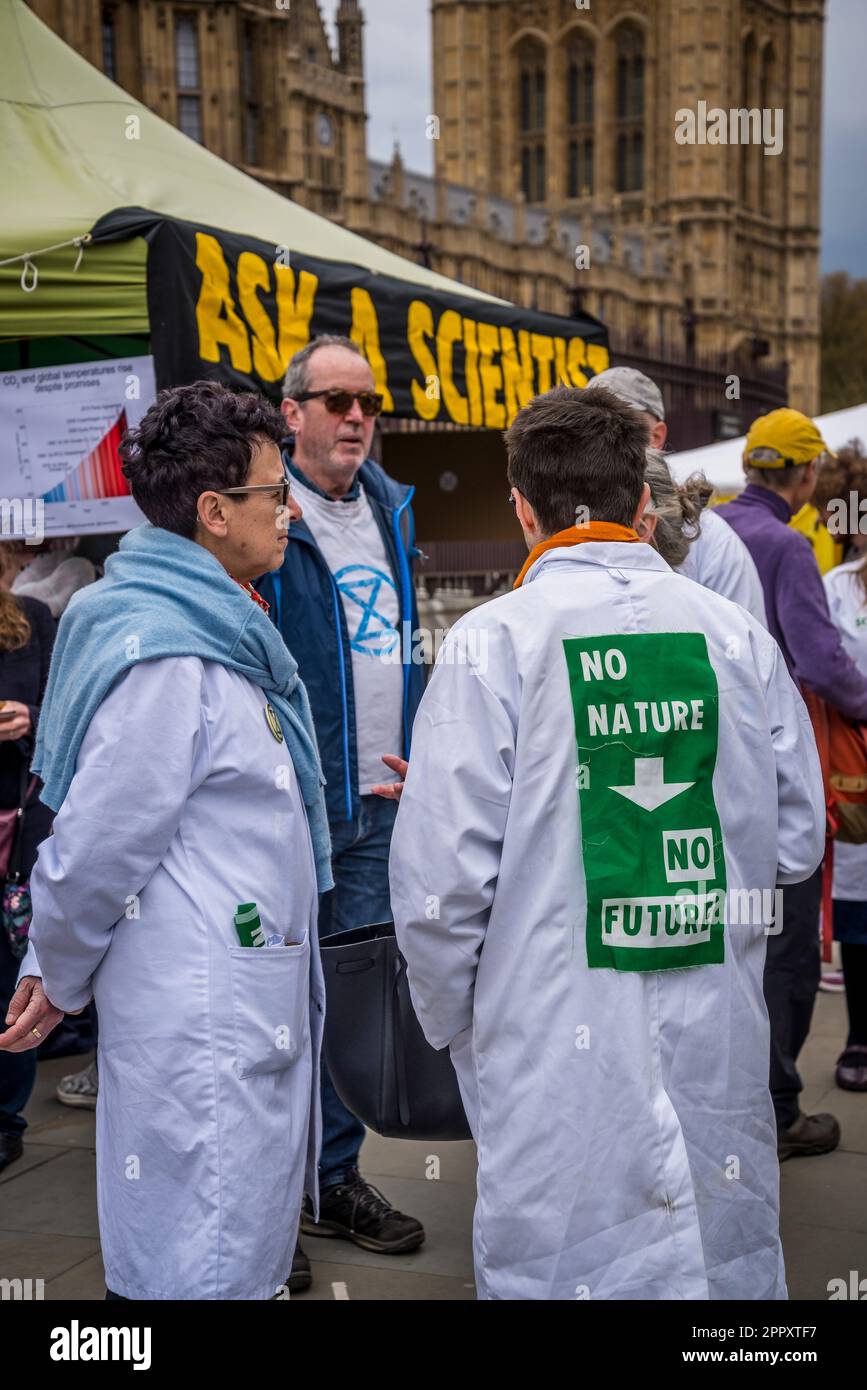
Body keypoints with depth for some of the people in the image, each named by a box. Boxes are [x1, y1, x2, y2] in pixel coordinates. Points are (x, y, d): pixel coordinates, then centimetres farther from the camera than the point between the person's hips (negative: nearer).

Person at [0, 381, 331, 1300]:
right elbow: (96, 846, -17)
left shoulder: (219, 635, 13)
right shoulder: (169, 659, -20)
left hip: (246, 1010, 10)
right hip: (203, 1027, -10)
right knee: (209, 1267, 1)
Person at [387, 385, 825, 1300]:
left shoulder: (492, 642, -11)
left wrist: (449, 1020, 5)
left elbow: (442, 879, -12)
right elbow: (795, 844, 8)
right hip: (719, 1047, 4)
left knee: (562, 1266, 11)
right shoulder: (739, 636, 0)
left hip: (557, 1057, -3)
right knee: (730, 1261, 20)